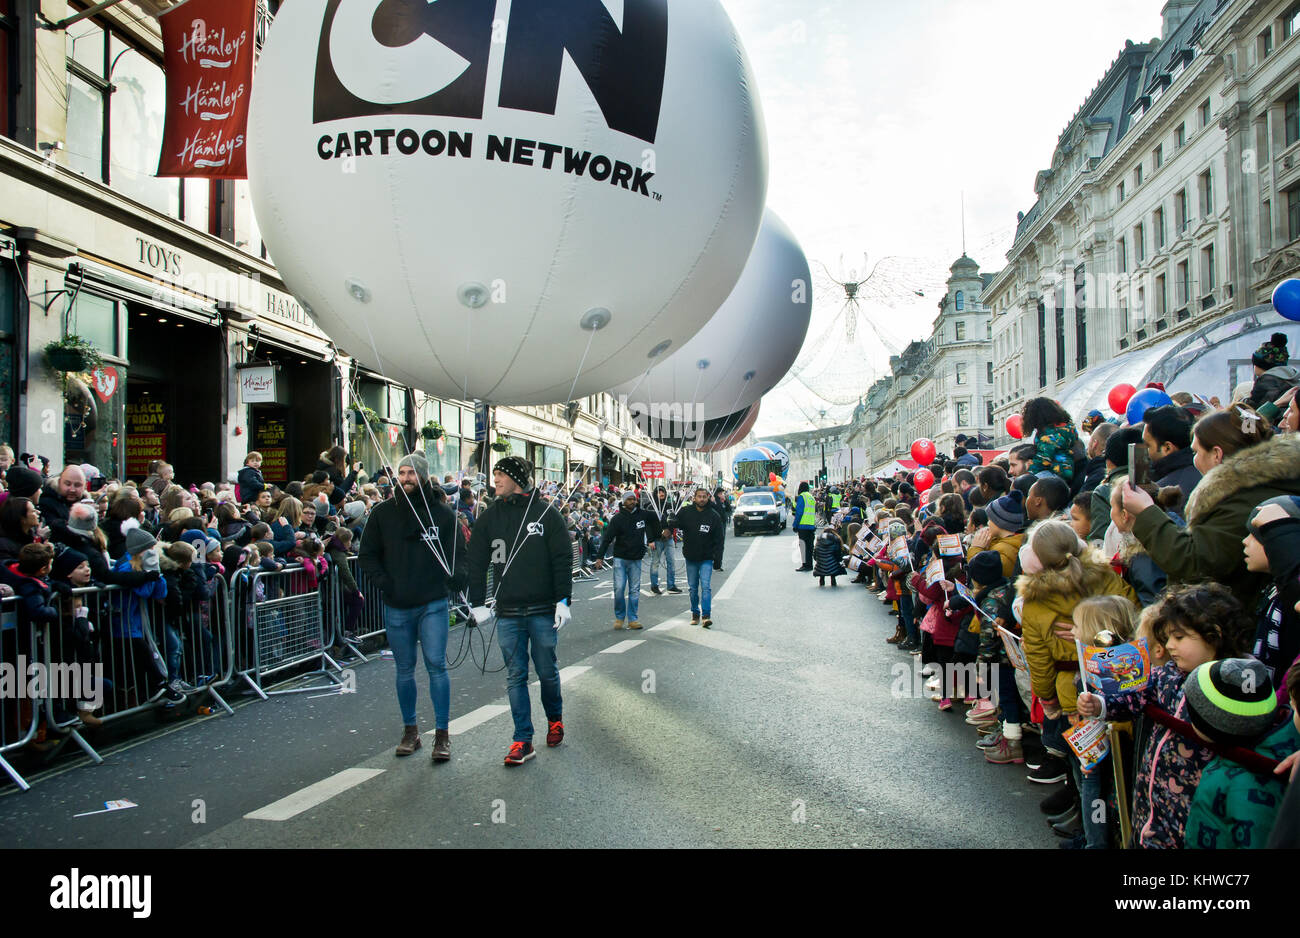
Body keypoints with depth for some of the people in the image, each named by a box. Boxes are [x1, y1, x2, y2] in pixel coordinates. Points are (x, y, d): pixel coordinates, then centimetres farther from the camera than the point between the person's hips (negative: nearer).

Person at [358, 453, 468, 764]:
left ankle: (442, 734, 3)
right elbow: (368, 554, 10)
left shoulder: (442, 513, 0)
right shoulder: (383, 513, 5)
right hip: (396, 607, 2)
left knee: (436, 665, -6)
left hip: (434, 605, -2)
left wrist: (456, 576, -18)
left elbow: (460, 552, 2)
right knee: (404, 670, 11)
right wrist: (383, 581, -6)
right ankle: (410, 730, 24)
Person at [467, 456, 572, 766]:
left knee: (547, 671, 9)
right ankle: (523, 740, 10)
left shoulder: (545, 512, -3)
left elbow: (562, 559, -3)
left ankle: (555, 718, 35)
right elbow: (477, 562, 8)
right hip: (508, 613, 2)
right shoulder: (489, 516, 6)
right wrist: (478, 603, 3)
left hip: (543, 611, -2)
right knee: (516, 676, 4)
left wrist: (563, 601, -9)